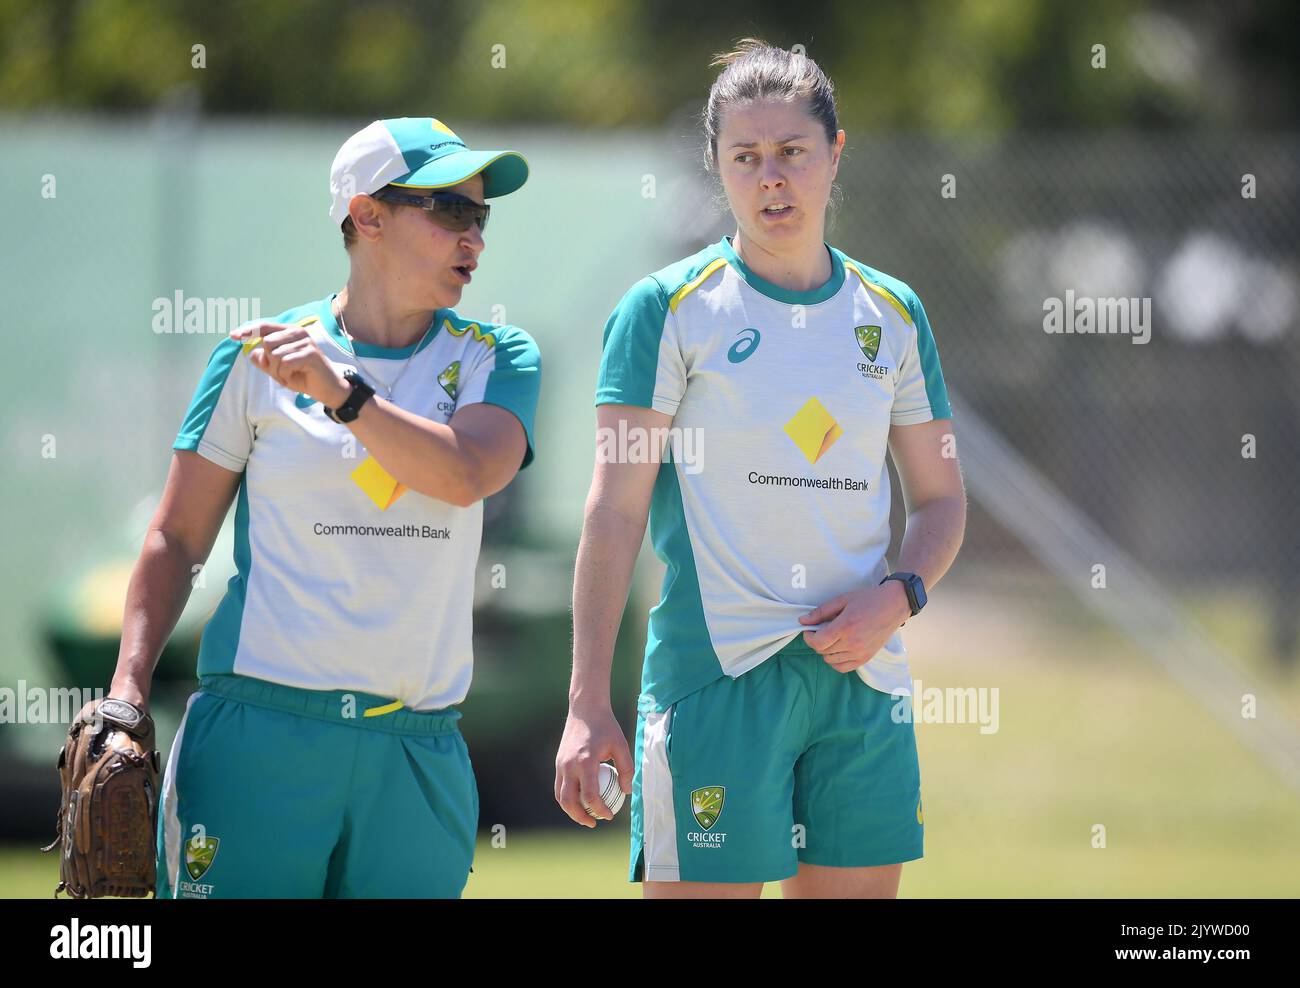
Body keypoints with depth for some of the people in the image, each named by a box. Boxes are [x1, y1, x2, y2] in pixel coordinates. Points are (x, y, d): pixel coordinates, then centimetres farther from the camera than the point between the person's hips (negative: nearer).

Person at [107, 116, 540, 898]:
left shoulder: (497, 360, 8)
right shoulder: (258, 355, 5)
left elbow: (466, 475, -12)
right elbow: (179, 538, 7)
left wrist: (343, 392, -18)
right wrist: (128, 690, -4)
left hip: (419, 753, 2)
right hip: (255, 736, -2)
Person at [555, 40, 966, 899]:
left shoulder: (892, 313, 11)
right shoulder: (668, 309, -1)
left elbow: (941, 497, 18)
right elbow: (615, 512, -5)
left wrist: (898, 598, -4)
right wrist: (588, 706, -12)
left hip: (862, 676, 4)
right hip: (715, 670, -4)